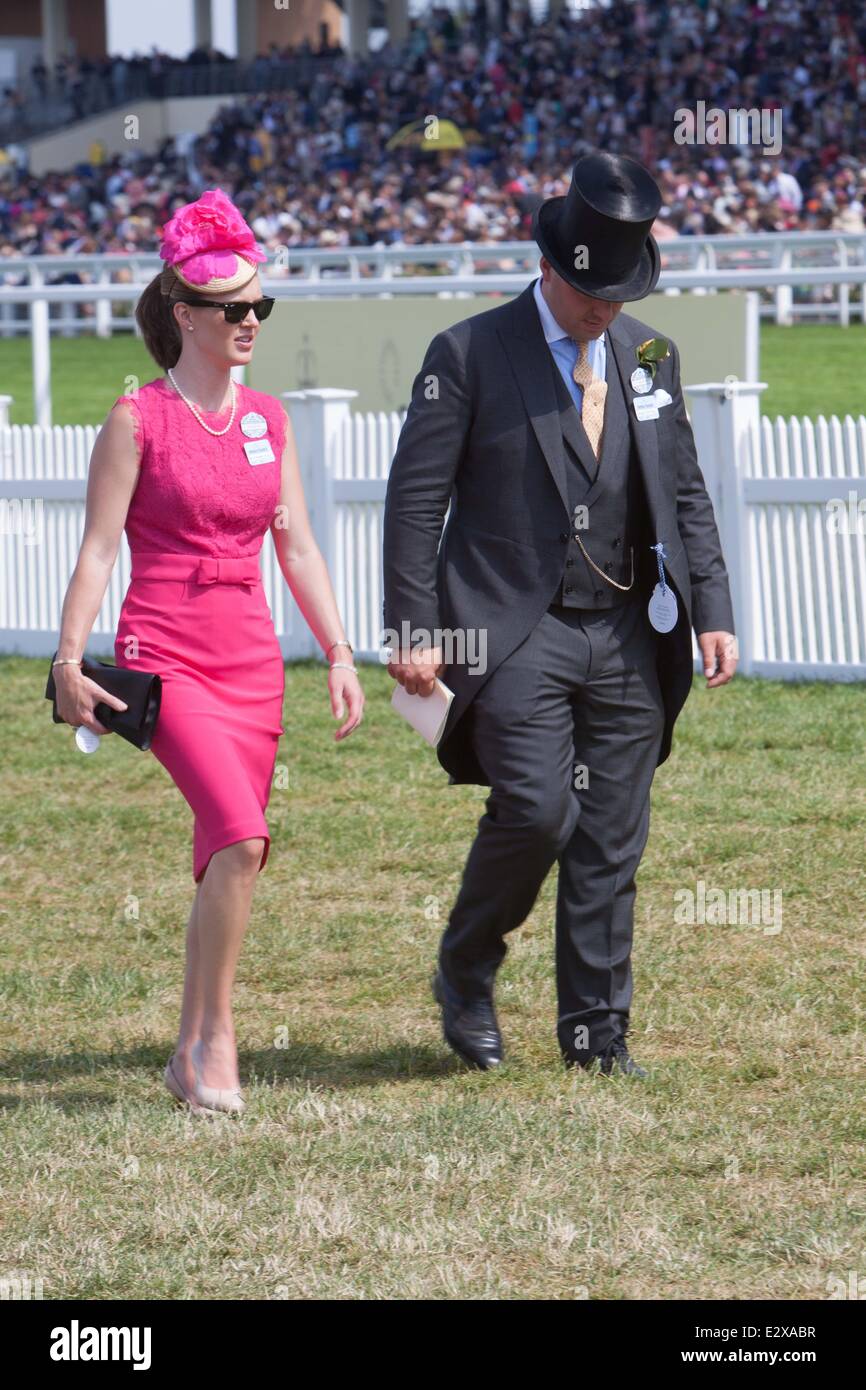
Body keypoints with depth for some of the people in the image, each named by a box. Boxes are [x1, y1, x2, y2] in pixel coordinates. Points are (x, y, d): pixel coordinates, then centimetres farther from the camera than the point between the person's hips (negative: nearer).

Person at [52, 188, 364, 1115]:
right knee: (240, 832, -22)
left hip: (251, 663, 6)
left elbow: (297, 547, 14)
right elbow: (98, 548, -7)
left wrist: (338, 654, 7)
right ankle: (216, 1034, -13)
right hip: (165, 657, -5)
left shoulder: (267, 419, 11)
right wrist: (70, 658, -16)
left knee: (229, 854, 5)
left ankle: (192, 1054, 16)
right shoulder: (137, 420, -4)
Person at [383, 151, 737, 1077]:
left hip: (629, 638, 5)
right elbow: (416, 499, -4)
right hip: (517, 633, -5)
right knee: (536, 811, -17)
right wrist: (411, 629, -11)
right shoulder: (468, 356, -3)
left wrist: (712, 609, 8)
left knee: (612, 841, 4)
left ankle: (596, 1031, 12)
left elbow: (684, 493, 18)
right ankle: (464, 975, 7)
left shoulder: (649, 356, 12)